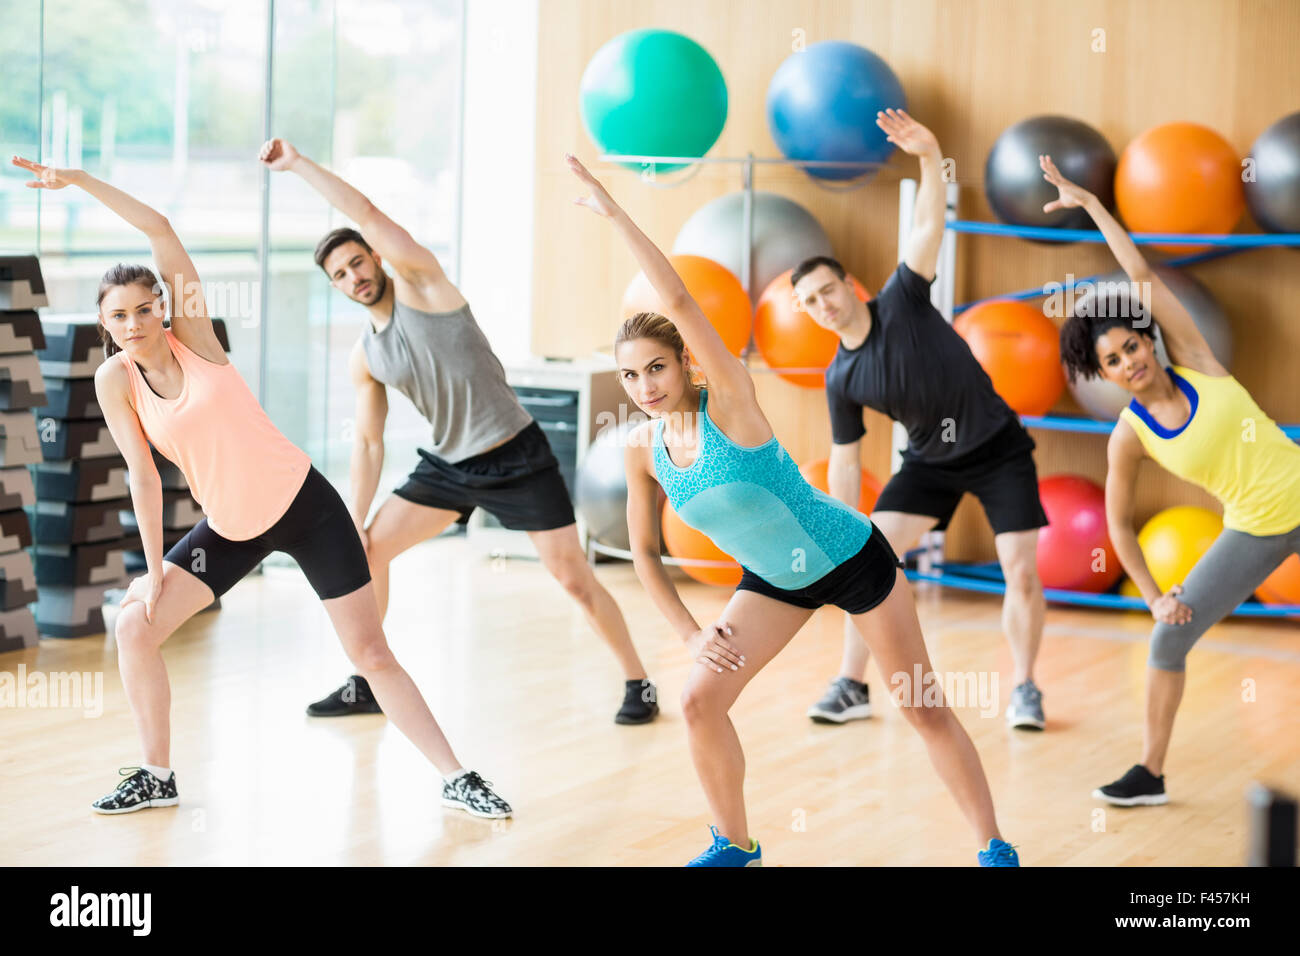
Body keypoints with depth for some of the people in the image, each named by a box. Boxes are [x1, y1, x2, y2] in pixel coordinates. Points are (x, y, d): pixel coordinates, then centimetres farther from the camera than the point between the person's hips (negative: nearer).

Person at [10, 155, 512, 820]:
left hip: (305, 506, -3)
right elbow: (142, 475, -7)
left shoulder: (192, 335, -11)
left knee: (371, 653, -3)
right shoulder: (115, 380, -7)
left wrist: (81, 180, -22)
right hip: (227, 529, 3)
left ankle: (455, 779, 4)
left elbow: (161, 232, -20)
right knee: (134, 626, -7)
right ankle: (156, 776, 9)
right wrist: (154, 573, -9)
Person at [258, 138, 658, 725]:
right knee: (367, 550, 2)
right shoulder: (363, 358, 5)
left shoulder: (420, 282, -11)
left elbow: (369, 216, -23)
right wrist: (354, 521, 5)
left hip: (517, 459, -6)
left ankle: (636, 683, 8)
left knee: (574, 577, -7)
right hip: (448, 466, 6)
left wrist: (299, 164, -20)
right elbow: (368, 443, 11)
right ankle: (366, 685, 13)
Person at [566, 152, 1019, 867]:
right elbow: (644, 553, 3)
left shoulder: (729, 399, -24)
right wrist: (690, 634, -6)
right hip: (775, 581, 5)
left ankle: (994, 847, 15)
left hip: (853, 559, -5)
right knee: (699, 701, -6)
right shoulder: (642, 449, -9)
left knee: (925, 708, 1)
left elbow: (680, 302, -37)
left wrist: (613, 213, -36)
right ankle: (736, 847, 13)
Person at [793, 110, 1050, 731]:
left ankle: (1025, 690, 6)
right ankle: (851, 686, 1)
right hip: (930, 462, 3)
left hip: (998, 450, -3)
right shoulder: (841, 380, -6)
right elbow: (844, 463, 1)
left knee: (1022, 572, -10)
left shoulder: (902, 302, -15)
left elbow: (927, 227, -23)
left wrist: (929, 157, -38)